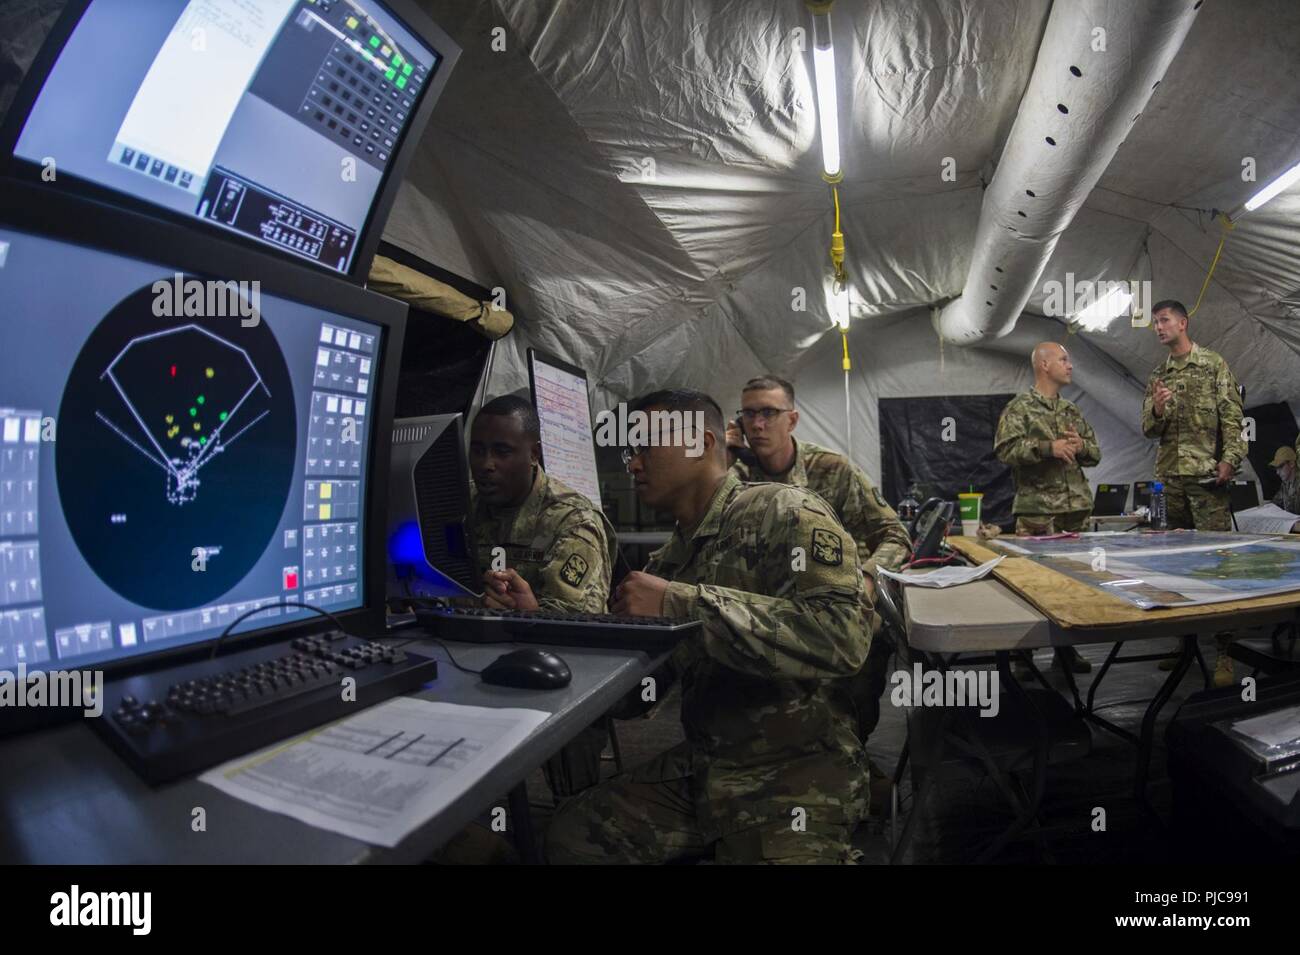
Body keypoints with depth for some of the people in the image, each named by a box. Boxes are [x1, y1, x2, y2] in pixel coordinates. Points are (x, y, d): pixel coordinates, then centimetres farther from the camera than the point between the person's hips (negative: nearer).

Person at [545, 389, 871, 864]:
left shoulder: (783, 511, -12)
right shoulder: (667, 561, 9)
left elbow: (844, 636, -28)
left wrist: (681, 603, -28)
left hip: (796, 768, -6)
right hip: (700, 764, 7)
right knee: (570, 835, 0)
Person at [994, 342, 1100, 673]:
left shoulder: (1073, 411, 19)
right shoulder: (1020, 408, -2)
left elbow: (1096, 454, 21)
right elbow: (1005, 449, -15)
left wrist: (1081, 446, 0)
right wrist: (1049, 447, -21)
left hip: (1076, 508, 7)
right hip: (1037, 511, -6)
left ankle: (1065, 648, 23)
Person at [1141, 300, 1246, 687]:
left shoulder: (1214, 365, 3)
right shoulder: (1157, 376, 15)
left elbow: (1232, 418, -4)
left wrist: (1229, 461, -15)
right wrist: (1156, 411, -7)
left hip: (1207, 477, -4)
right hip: (1169, 479, 5)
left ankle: (1223, 651, 2)